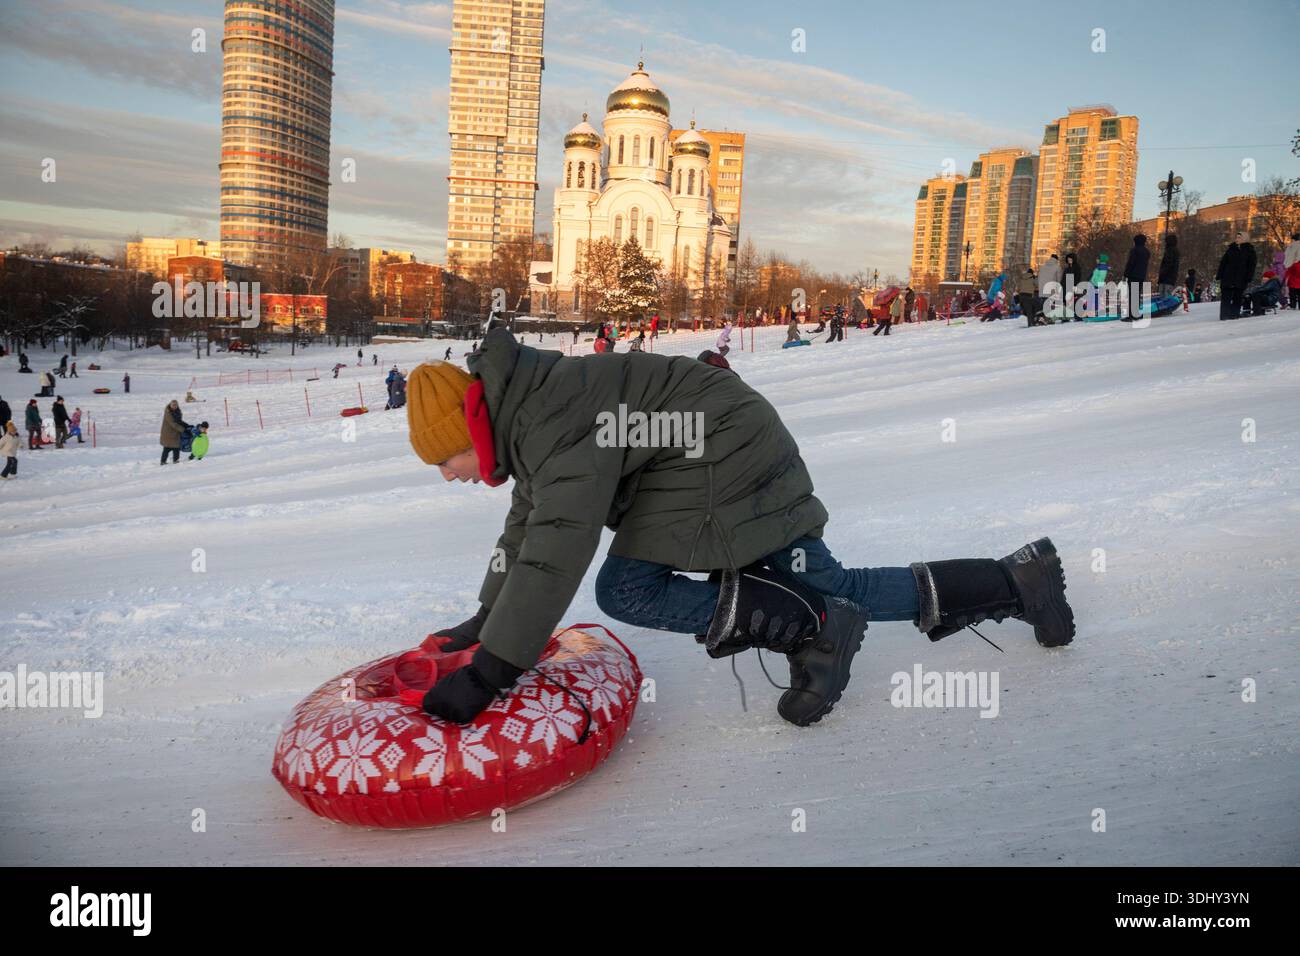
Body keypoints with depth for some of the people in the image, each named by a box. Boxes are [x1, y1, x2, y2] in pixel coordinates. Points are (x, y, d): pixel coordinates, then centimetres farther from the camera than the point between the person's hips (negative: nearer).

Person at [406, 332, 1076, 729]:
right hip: (735, 463, 10)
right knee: (829, 589, 10)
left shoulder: (553, 420, -22)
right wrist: (486, 620, 23)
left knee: (625, 588, -14)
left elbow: (556, 547, -30)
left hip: (725, 458, -10)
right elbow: (527, 526, 22)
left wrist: (488, 673, -28)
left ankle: (812, 626, -15)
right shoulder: (527, 420, 11)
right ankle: (1014, 580, 18)